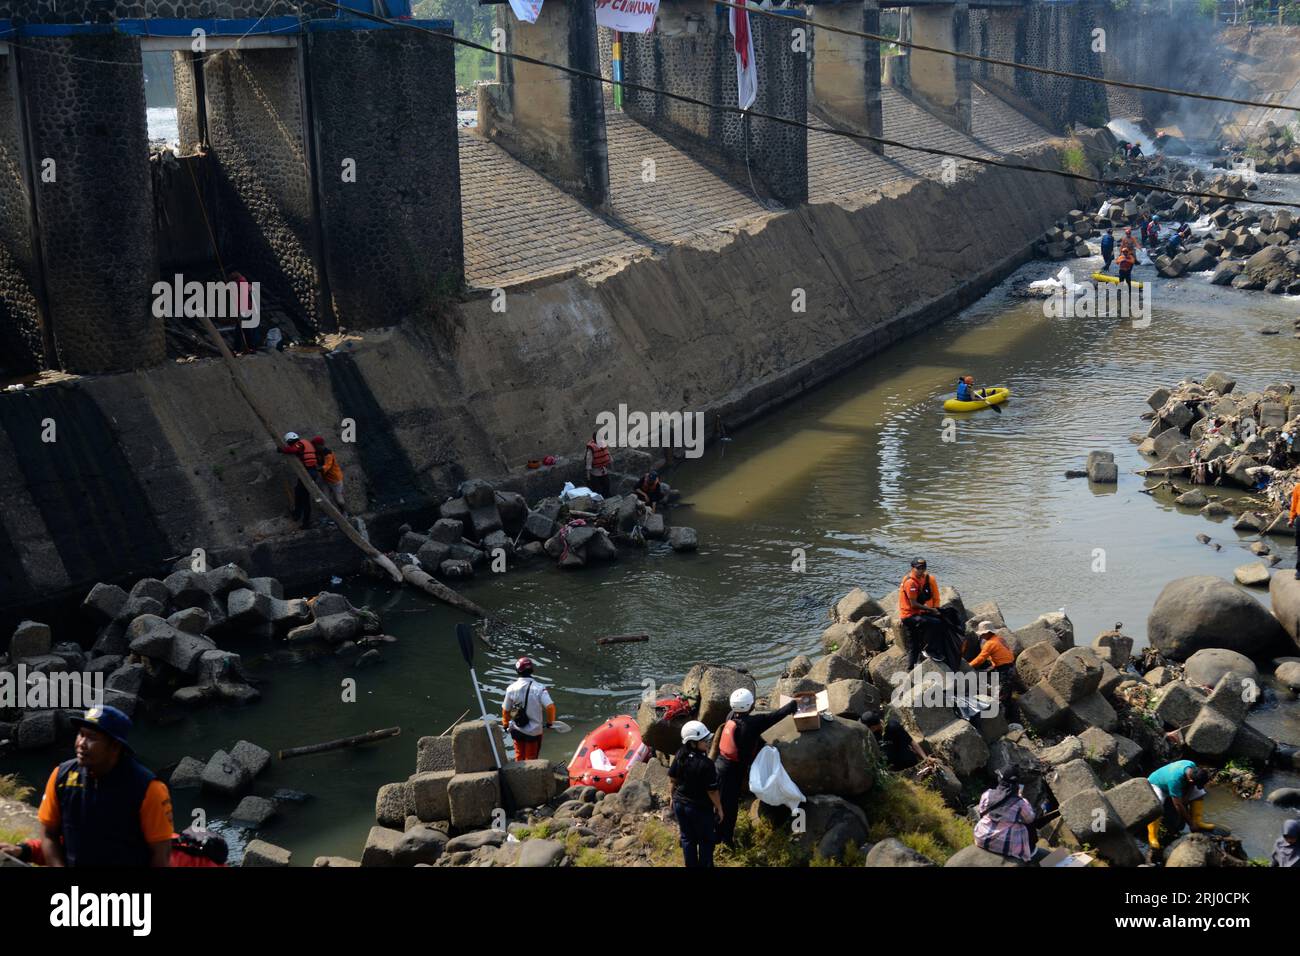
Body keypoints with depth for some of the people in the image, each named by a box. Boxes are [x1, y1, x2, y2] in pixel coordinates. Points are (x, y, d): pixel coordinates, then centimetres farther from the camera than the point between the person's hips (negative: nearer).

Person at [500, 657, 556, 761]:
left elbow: (505, 709, 0)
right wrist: (550, 721, -2)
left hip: (517, 730, 2)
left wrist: (505, 724, 19)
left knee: (519, 757, 22)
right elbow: (550, 706, -22)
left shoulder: (511, 688, -10)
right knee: (531, 758, 14)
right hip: (534, 731, -2)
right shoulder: (539, 688, -18)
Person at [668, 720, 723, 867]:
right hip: (700, 808, -6)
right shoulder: (706, 764, -29)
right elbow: (712, 790, -21)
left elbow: (672, 778, 3)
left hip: (680, 804, 6)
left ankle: (691, 865, 34)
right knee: (706, 840, 17)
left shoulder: (680, 756, -10)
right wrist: (719, 808, -6)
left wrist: (675, 797, 20)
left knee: (687, 838, 21)